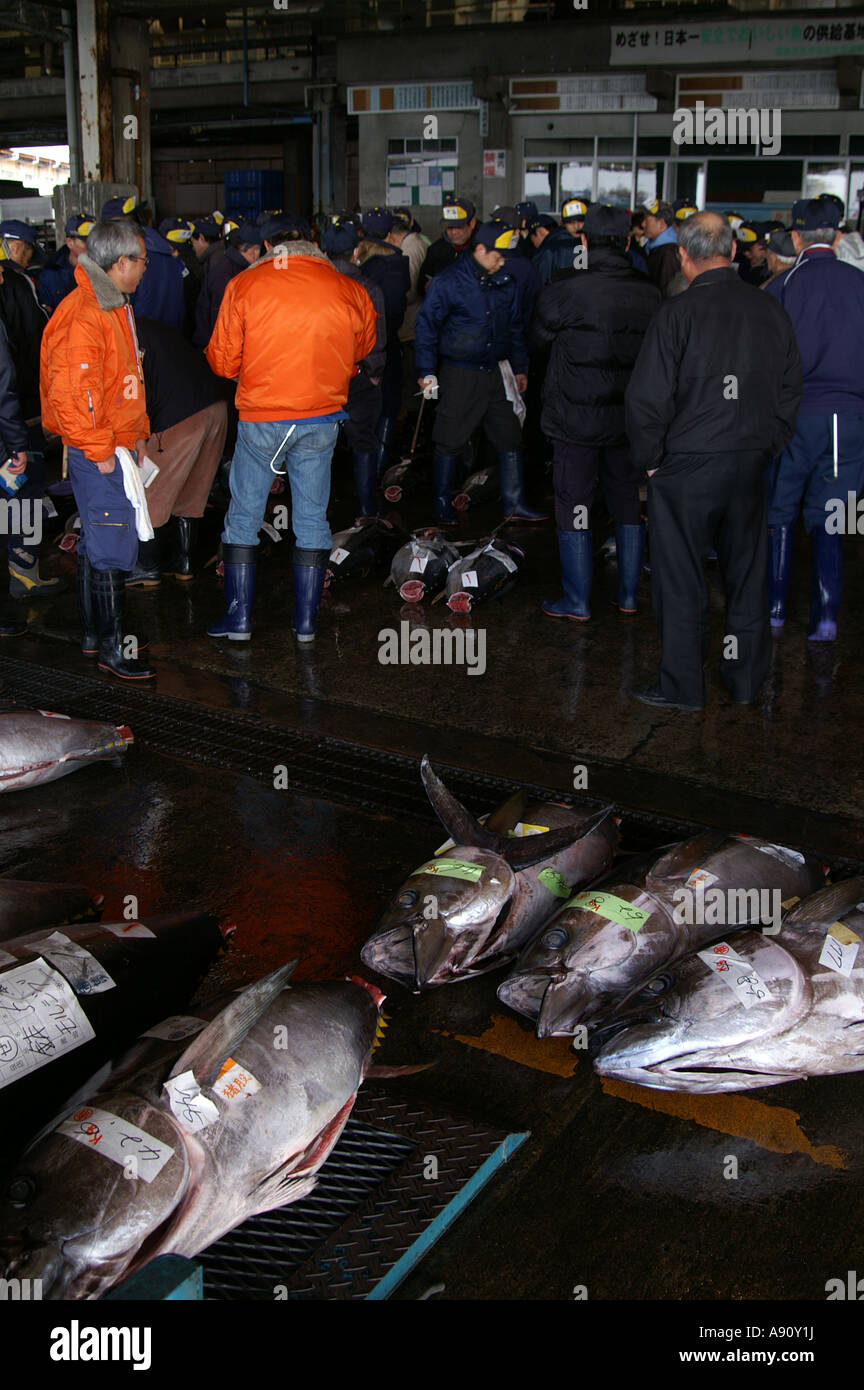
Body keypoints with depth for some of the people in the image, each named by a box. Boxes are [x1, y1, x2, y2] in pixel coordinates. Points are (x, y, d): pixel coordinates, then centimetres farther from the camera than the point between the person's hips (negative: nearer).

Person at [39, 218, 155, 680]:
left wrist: (138, 433, 18)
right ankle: (112, 647, 2)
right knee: (111, 547, -6)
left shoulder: (115, 306, 14)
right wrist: (99, 451, -19)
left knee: (96, 541, 16)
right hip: (97, 454, -10)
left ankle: (94, 633, 27)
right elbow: (71, 394, -24)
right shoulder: (82, 316, -19)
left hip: (118, 446, 10)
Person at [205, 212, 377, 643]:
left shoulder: (244, 285, -6)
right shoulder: (348, 290, -2)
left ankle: (238, 617, 13)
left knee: (243, 516, 11)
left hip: (261, 419, -1)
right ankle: (306, 621, 16)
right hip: (322, 421, 2)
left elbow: (222, 361, -2)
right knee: (312, 519, 11)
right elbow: (363, 348, 16)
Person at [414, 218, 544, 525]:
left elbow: (515, 327, 19)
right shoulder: (448, 281, -8)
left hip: (495, 373, 5)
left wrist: (519, 368, 18)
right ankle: (443, 507, 14)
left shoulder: (505, 282, 8)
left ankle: (514, 503, 16)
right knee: (449, 442, 1)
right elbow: (426, 326, -5)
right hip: (458, 375, -5)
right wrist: (427, 372, -9)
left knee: (510, 438, 6)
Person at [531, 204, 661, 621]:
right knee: (628, 503, 16)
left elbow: (538, 336, 0)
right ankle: (628, 594, 24)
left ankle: (577, 601, 10)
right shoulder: (651, 296, -2)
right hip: (628, 419, 4)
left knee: (573, 507, 5)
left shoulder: (564, 293, -15)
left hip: (575, 418, -4)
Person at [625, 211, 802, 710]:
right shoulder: (771, 310, 2)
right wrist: (767, 448, 17)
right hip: (752, 464, 5)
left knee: (683, 581, 6)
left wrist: (650, 459, -2)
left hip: (688, 464, -5)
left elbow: (647, 399, -15)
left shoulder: (677, 314, -13)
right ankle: (746, 681, 28)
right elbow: (790, 392, 8)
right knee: (748, 575, 16)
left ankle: (683, 687, 15)